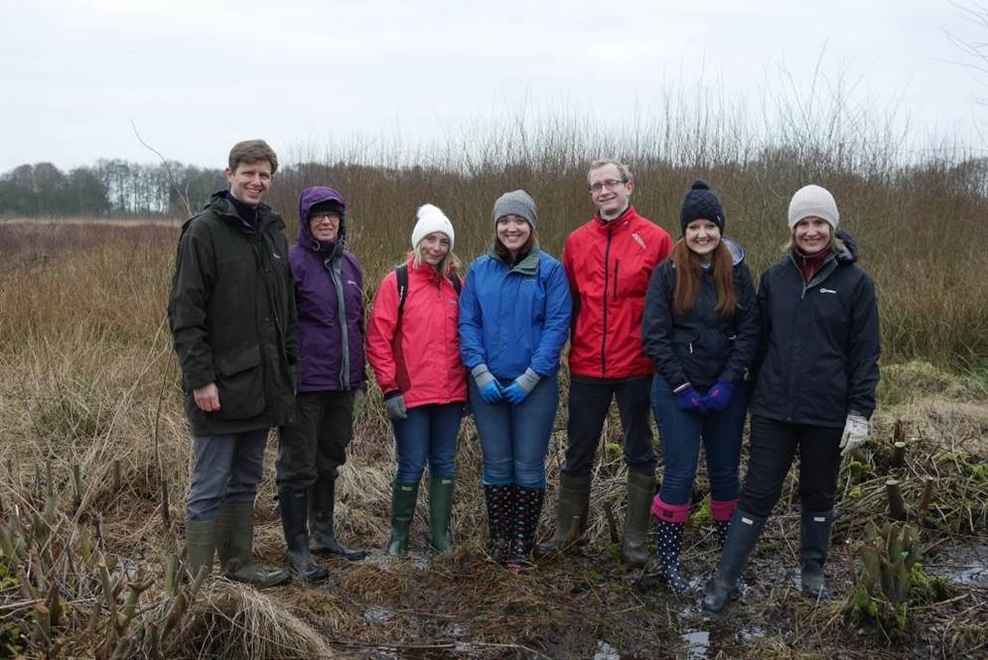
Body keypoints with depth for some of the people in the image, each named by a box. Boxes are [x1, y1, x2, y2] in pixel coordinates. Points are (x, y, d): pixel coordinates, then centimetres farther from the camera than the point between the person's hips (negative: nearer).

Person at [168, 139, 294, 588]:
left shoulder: (273, 231, 13)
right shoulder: (204, 230, -8)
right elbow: (184, 312, -13)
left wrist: (288, 365, 12)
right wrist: (200, 377, -18)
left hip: (263, 383, 7)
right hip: (220, 384, -7)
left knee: (246, 483, 17)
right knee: (210, 488, 1)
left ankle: (239, 565, 29)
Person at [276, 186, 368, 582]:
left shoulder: (350, 265, 11)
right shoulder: (293, 262, -10)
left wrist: (359, 371, 17)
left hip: (342, 383, 7)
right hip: (304, 383, -7)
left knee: (329, 461, 18)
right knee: (298, 467, 2)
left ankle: (324, 535, 32)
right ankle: (298, 550, 12)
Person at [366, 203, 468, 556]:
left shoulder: (456, 284, 9)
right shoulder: (397, 282, -3)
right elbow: (378, 338, -5)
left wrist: (468, 383, 11)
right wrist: (389, 388, -9)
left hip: (451, 394, 4)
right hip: (411, 394, -4)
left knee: (444, 462, 11)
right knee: (412, 465, 1)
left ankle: (441, 533, 23)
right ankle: (399, 534, 19)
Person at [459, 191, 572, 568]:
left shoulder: (550, 270, -3)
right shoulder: (479, 270, 5)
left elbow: (557, 326, -7)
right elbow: (467, 324, 3)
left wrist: (531, 377, -14)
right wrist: (480, 372, -9)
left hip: (535, 385, -2)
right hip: (488, 385, 2)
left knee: (529, 467, 4)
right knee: (496, 466, 10)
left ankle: (523, 543, 18)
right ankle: (500, 540, 23)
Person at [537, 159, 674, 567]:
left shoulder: (655, 239, -4)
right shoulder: (576, 242, 5)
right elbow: (567, 302, 9)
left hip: (636, 367, -2)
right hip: (587, 367, 3)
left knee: (639, 453, 9)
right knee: (578, 453, 14)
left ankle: (635, 536, 22)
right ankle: (568, 528, 30)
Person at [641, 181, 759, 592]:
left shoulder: (736, 271, 2)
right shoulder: (667, 273, -4)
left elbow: (749, 331, 0)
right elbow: (654, 335, -7)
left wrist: (728, 382, -10)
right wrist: (682, 386, -12)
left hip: (726, 391, 3)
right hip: (677, 392, -2)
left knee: (725, 472, 10)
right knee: (680, 474, -1)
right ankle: (669, 558, 13)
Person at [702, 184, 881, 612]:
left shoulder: (854, 281, -4)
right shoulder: (774, 277, 3)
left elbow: (865, 352, -4)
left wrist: (860, 412, -8)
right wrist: (757, 392, 10)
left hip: (827, 413, -1)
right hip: (773, 410, 1)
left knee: (819, 494, 16)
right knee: (758, 493, 3)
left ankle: (813, 569, 35)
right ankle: (725, 579, 11)